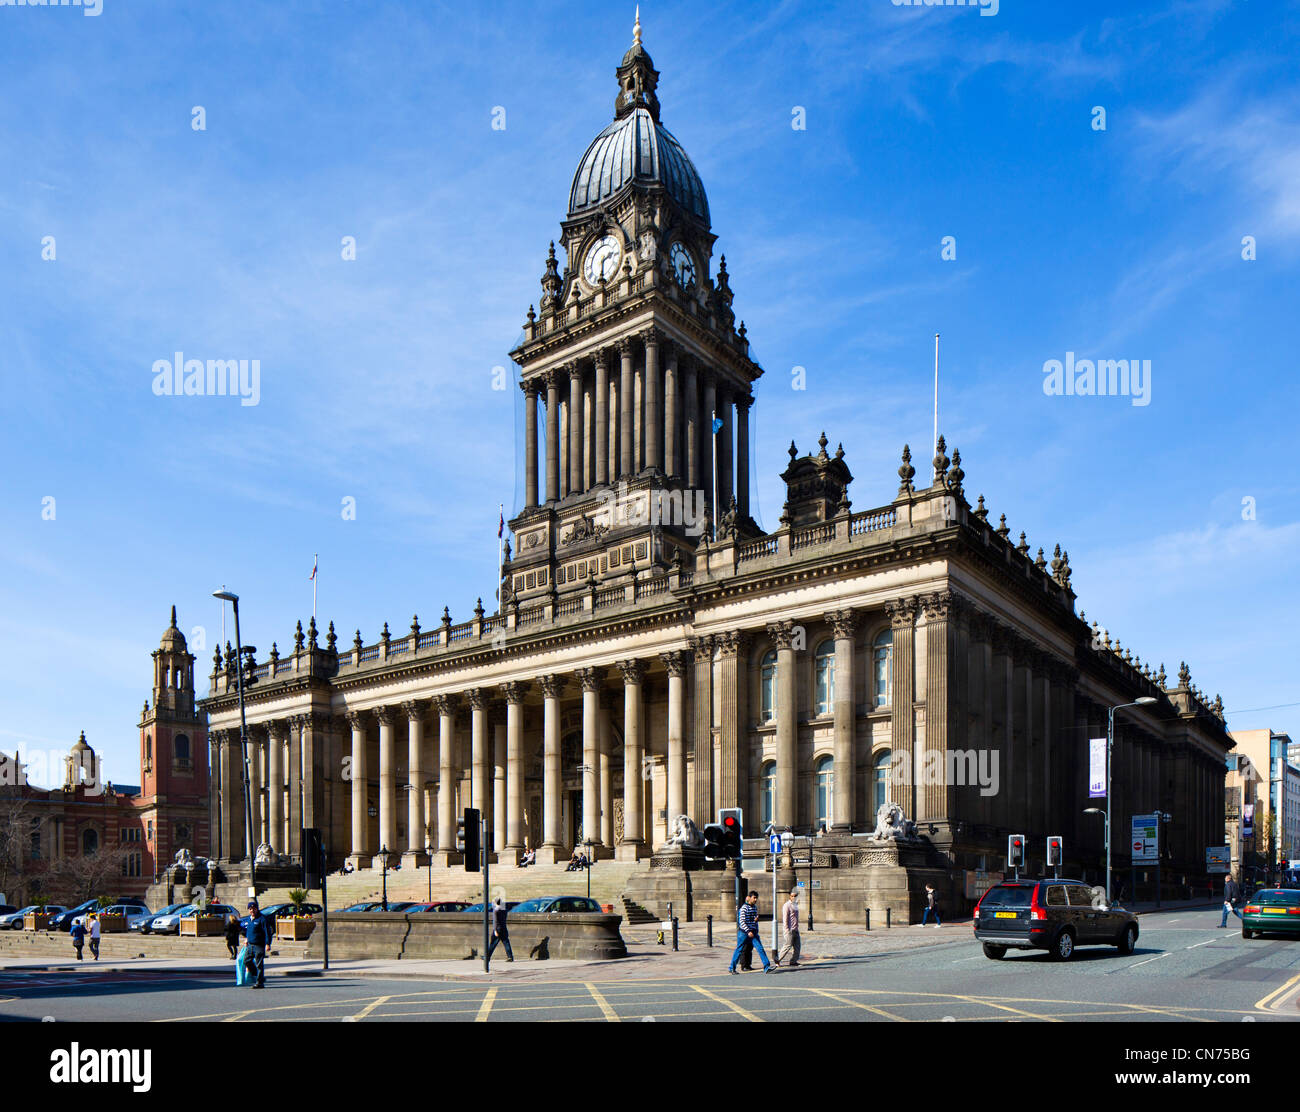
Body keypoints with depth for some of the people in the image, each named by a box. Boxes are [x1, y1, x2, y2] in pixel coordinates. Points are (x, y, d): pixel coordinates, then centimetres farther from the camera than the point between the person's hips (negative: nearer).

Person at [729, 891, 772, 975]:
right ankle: (731, 968, 14)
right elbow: (742, 922, -16)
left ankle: (767, 967, -6)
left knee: (760, 948, -5)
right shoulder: (744, 908, -11)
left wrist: (756, 919, 0)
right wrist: (748, 931, -25)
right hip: (744, 932, -6)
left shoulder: (755, 907, 11)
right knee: (739, 950, 2)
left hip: (753, 932, 6)